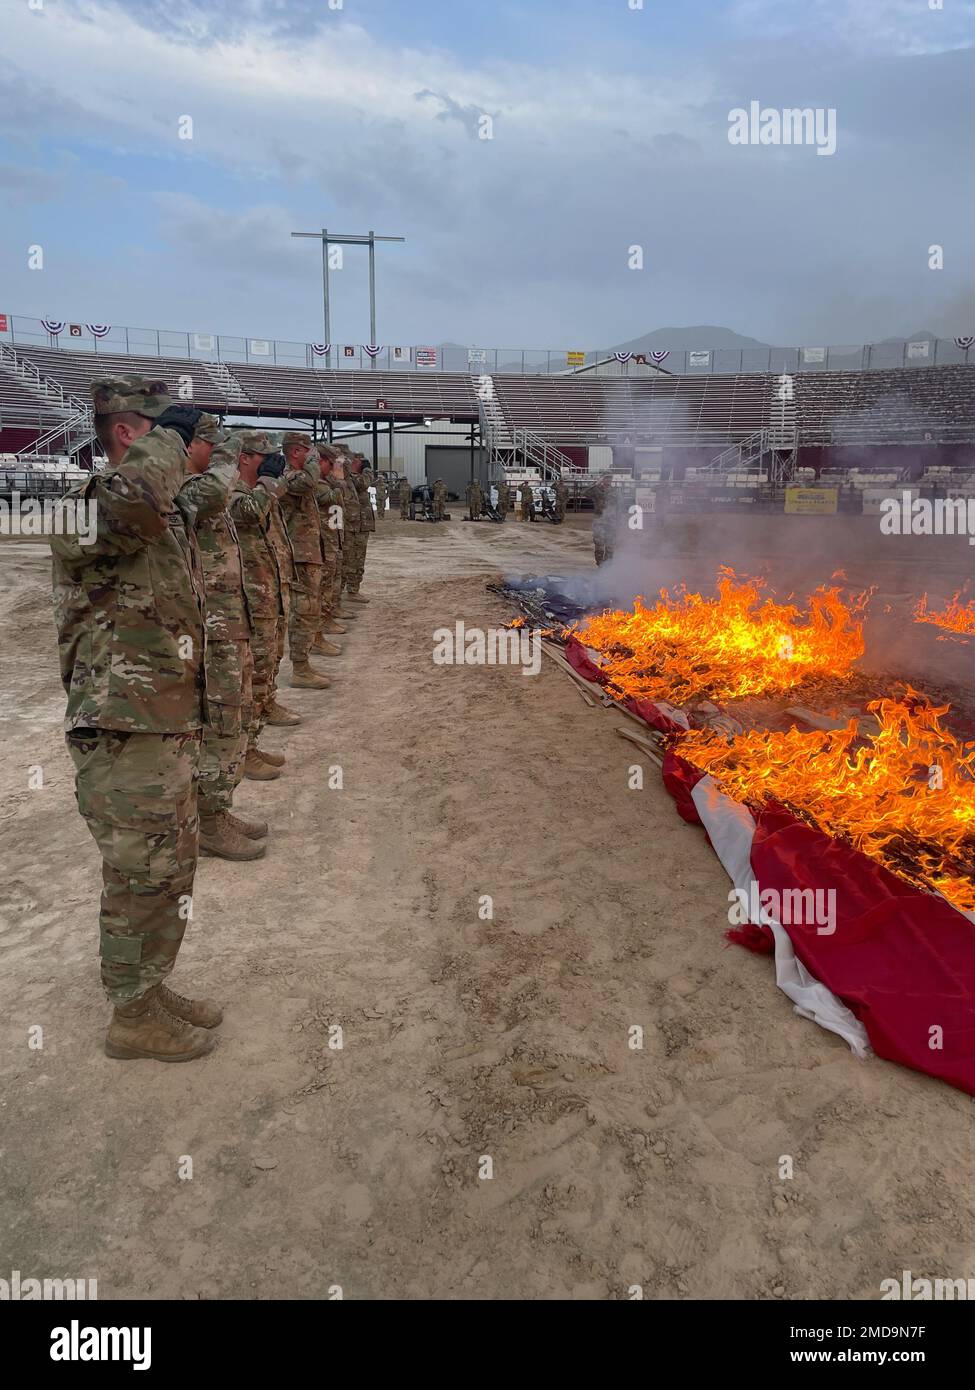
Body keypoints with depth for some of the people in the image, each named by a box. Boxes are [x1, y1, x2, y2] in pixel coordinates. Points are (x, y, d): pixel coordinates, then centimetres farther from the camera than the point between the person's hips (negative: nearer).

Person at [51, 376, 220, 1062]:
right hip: (126, 734, -9)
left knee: (172, 871, 19)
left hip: (171, 727, 9)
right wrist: (168, 434, -20)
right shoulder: (89, 508, -15)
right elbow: (133, 495, -41)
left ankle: (154, 989, 37)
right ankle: (133, 1017, 22)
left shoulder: (166, 515, 15)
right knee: (141, 880, 4)